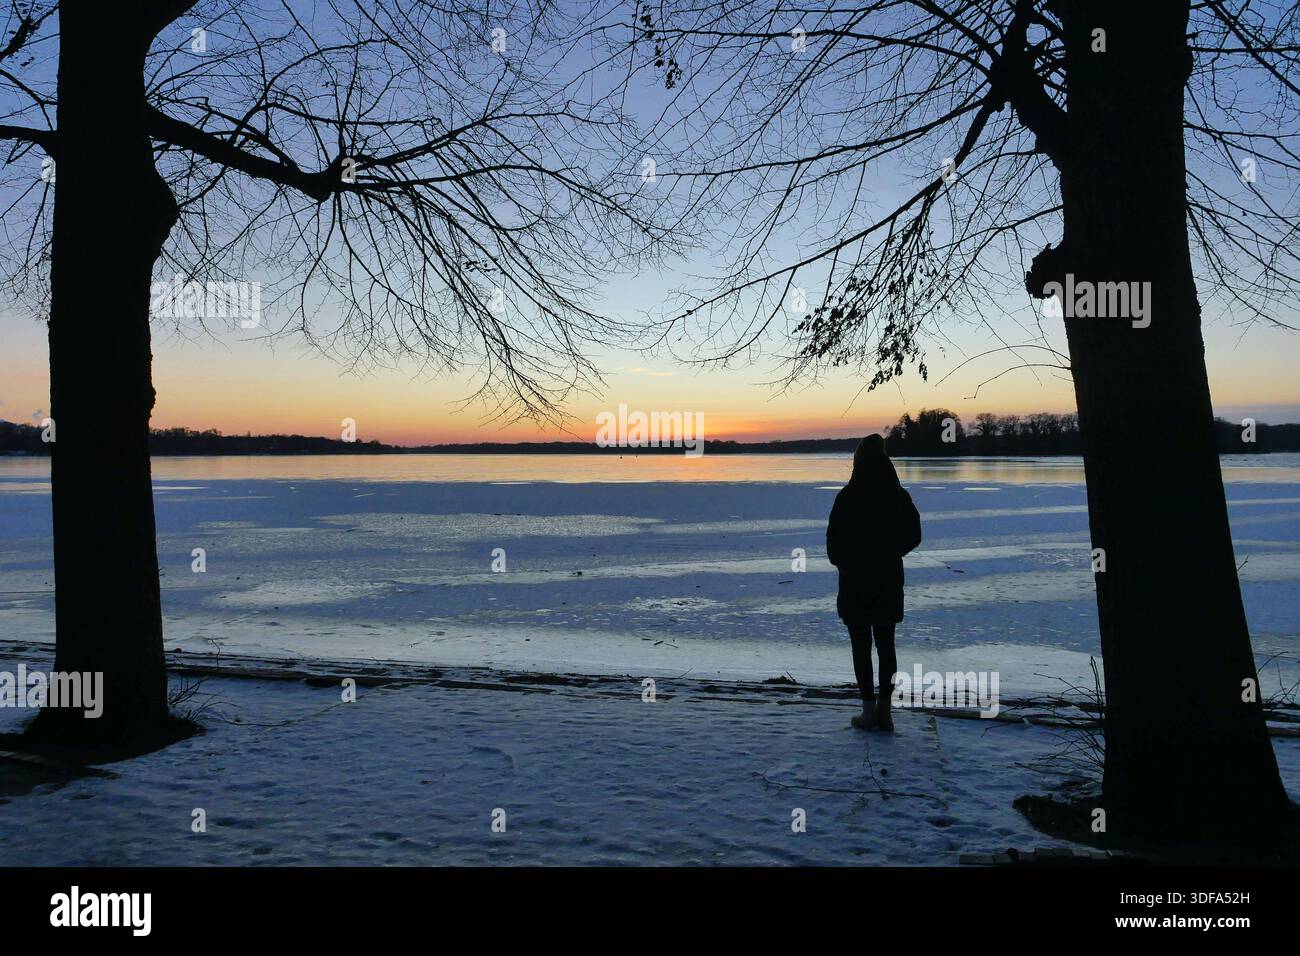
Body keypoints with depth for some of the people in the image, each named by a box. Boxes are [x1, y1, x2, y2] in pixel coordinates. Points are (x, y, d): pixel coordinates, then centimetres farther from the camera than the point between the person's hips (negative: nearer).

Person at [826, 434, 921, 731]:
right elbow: (914, 536, 5)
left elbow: (834, 539, -10)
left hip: (856, 580, -3)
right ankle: (884, 709, 11)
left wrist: (842, 562, 10)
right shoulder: (900, 497, -1)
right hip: (890, 579, 4)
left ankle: (869, 710, 6)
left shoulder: (848, 497, -13)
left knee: (861, 646, 5)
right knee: (886, 645, 12)